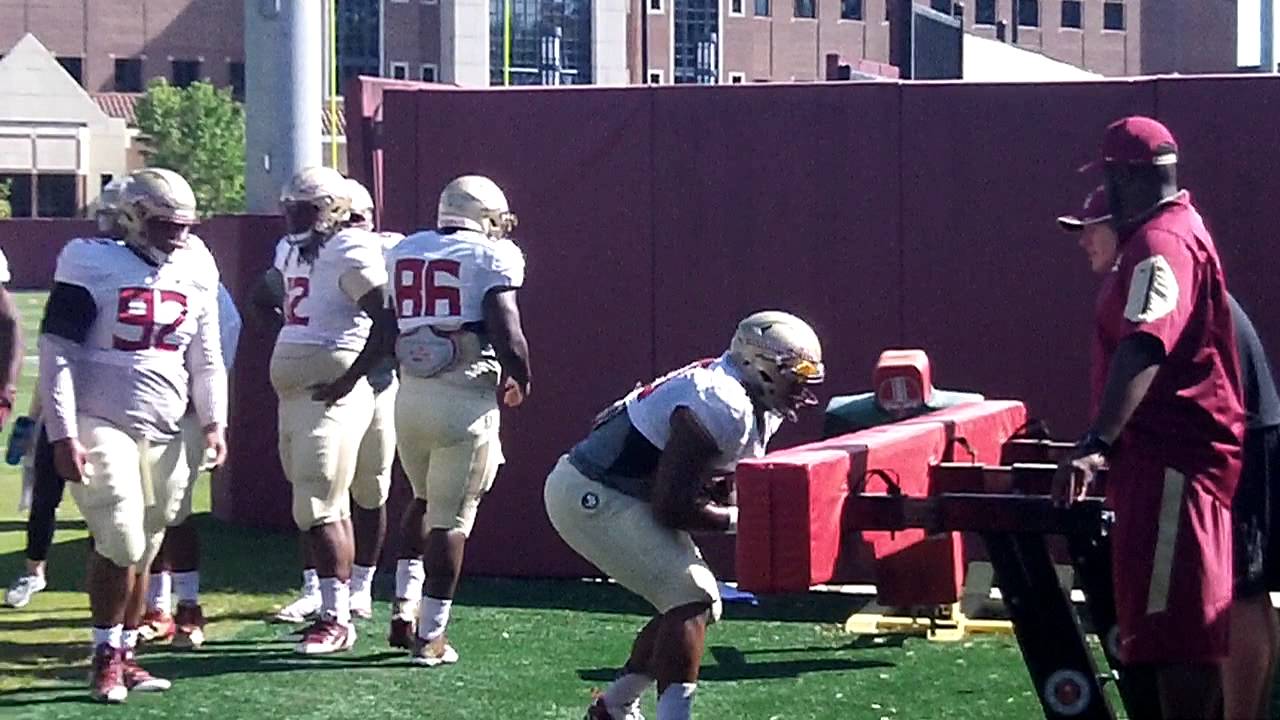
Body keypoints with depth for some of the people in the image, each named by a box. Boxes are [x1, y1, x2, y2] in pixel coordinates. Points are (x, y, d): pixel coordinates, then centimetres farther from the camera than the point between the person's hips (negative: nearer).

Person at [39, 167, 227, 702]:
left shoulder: (195, 274, 8)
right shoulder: (93, 267, -8)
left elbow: (205, 357, 18)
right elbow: (57, 353, -9)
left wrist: (213, 422, 9)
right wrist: (63, 434, -14)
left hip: (163, 432, 5)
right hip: (101, 424, -5)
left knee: (142, 551, 8)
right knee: (121, 545, -11)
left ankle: (124, 653, 20)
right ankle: (105, 657, 5)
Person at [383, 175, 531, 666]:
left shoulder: (402, 253, 12)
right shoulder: (493, 257, -4)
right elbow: (507, 336, -13)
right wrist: (520, 381, 4)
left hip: (410, 394, 5)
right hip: (467, 399, -5)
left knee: (424, 499, 26)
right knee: (451, 516, 2)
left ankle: (404, 609, 21)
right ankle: (430, 637, 4)